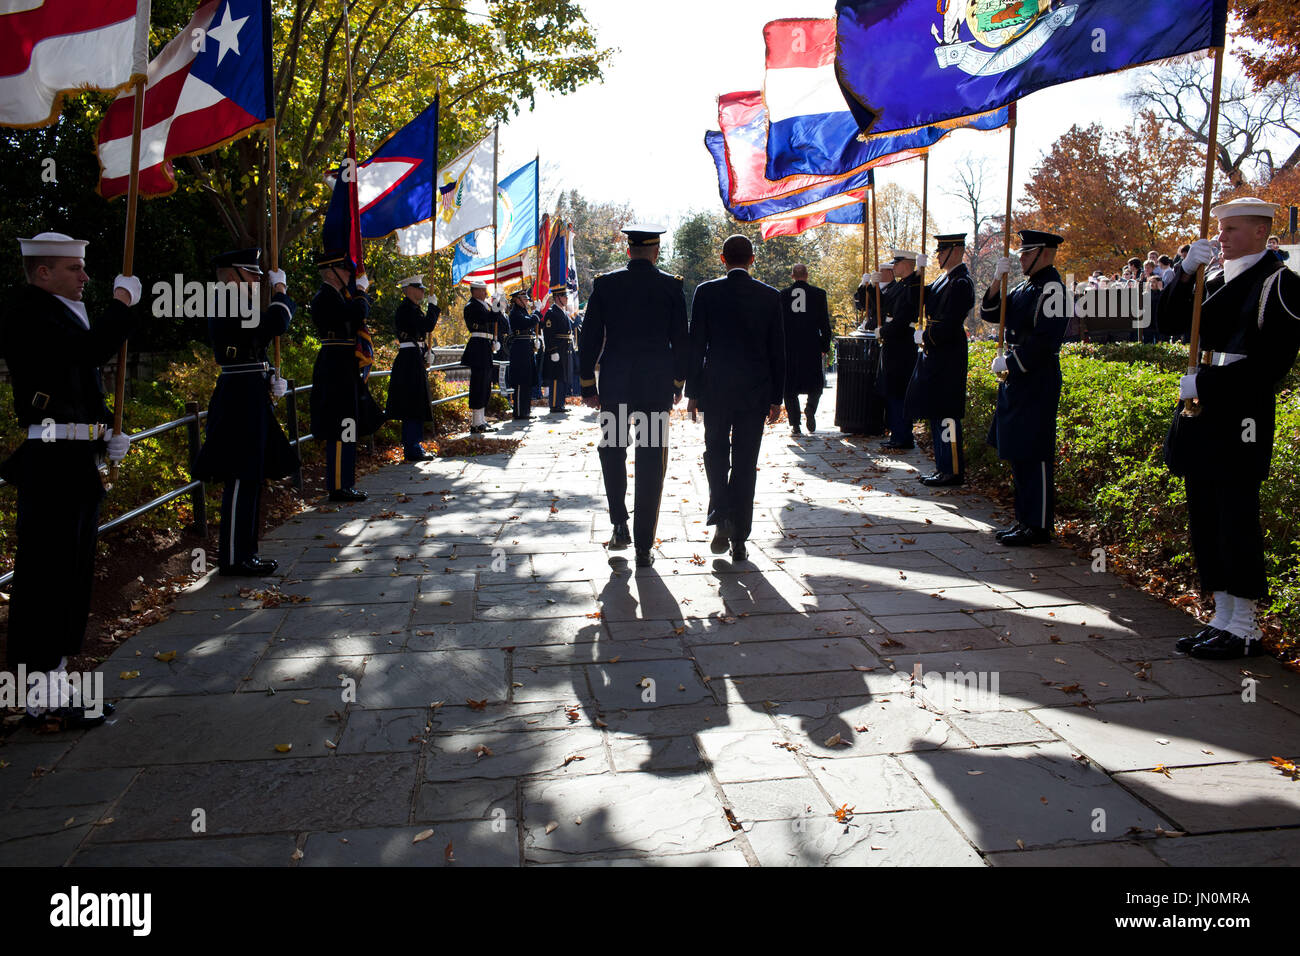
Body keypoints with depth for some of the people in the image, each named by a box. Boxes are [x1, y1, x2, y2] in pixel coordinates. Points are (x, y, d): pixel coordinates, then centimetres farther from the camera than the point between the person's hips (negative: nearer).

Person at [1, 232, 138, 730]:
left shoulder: (66, 312, 20)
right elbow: (90, 351, -26)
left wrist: (108, 433, 14)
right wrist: (123, 299, -13)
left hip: (76, 463, 10)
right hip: (49, 463, -10)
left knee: (71, 576, 14)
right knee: (45, 574, -5)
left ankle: (53, 682, 25)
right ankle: (43, 699, 1)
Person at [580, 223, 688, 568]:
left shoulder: (605, 284, 0)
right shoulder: (671, 286, -1)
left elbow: (590, 338, 0)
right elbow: (681, 339, 2)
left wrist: (588, 385, 7)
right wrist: (678, 383, 13)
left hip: (614, 384, 1)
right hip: (657, 385, 0)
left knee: (612, 451, 20)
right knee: (651, 463, 4)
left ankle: (619, 526, 12)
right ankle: (643, 547, 7)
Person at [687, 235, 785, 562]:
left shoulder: (706, 292, -4)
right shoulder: (771, 297, 0)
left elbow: (696, 346, -3)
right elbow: (778, 351, 2)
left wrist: (692, 393, 3)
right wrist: (776, 398, 9)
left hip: (715, 388, 0)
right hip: (755, 391, 1)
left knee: (716, 454, 17)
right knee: (745, 462, 6)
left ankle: (721, 519, -1)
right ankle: (738, 538, 9)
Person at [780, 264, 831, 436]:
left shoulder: (783, 294, 2)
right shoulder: (818, 293, 0)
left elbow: (778, 322, 3)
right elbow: (824, 323, 0)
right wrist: (825, 346, 9)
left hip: (788, 346, 1)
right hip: (811, 346, -1)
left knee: (790, 384, 7)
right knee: (815, 383, 15)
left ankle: (794, 423, 3)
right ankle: (811, 409, -12)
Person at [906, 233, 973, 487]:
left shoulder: (961, 282, -15)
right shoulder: (945, 278, 17)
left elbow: (950, 323, -20)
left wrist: (925, 337, -12)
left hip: (947, 356, -10)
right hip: (935, 354, 10)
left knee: (945, 413, -7)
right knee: (936, 412, 13)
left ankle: (954, 471, 0)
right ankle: (943, 466, 20)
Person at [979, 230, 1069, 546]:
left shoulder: (1051, 287, -12)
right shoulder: (1024, 286, 16)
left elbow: (1044, 339, -20)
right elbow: (990, 313, 13)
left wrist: (1010, 361, -15)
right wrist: (997, 280, 0)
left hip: (1037, 381, -9)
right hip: (1016, 378, 9)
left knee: (1034, 455, -5)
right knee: (1018, 454, 13)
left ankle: (1038, 526, 2)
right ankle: (1025, 519, 22)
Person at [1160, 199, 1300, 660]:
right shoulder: (1212, 280, 15)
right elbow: (1169, 324, 7)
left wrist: (1203, 384, -16)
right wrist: (1186, 273, -5)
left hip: (1242, 420, -7)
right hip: (1203, 416, 7)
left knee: (1236, 522, -3)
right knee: (1206, 521, 10)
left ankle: (1245, 630, 7)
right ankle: (1222, 619, 21)